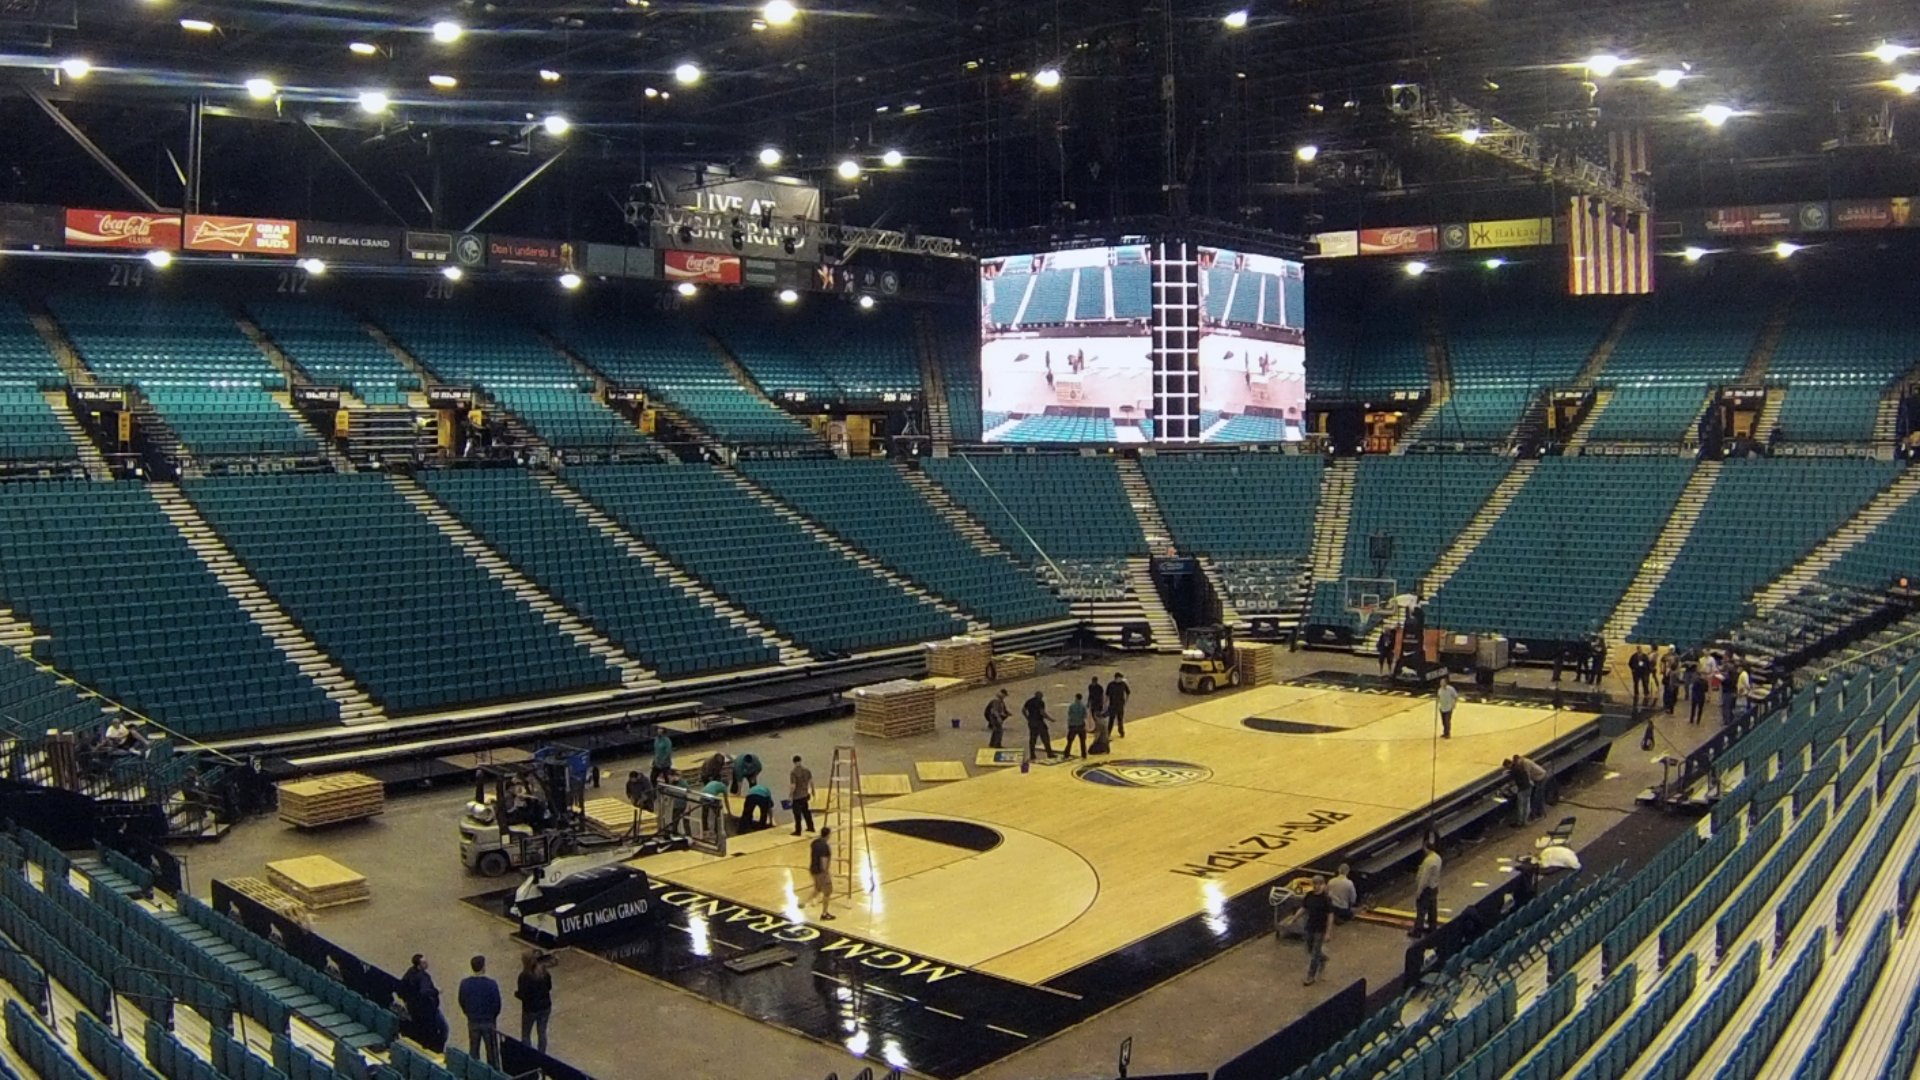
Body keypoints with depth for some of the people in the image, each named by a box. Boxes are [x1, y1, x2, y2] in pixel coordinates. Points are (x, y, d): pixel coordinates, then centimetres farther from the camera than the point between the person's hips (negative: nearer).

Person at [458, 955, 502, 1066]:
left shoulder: (464, 983, -10)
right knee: (492, 1052, 11)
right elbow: (497, 1004, -13)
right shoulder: (491, 984, -21)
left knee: (473, 1050, 17)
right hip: (489, 1022, -3)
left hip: (472, 1022, 3)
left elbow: (462, 1002, 0)